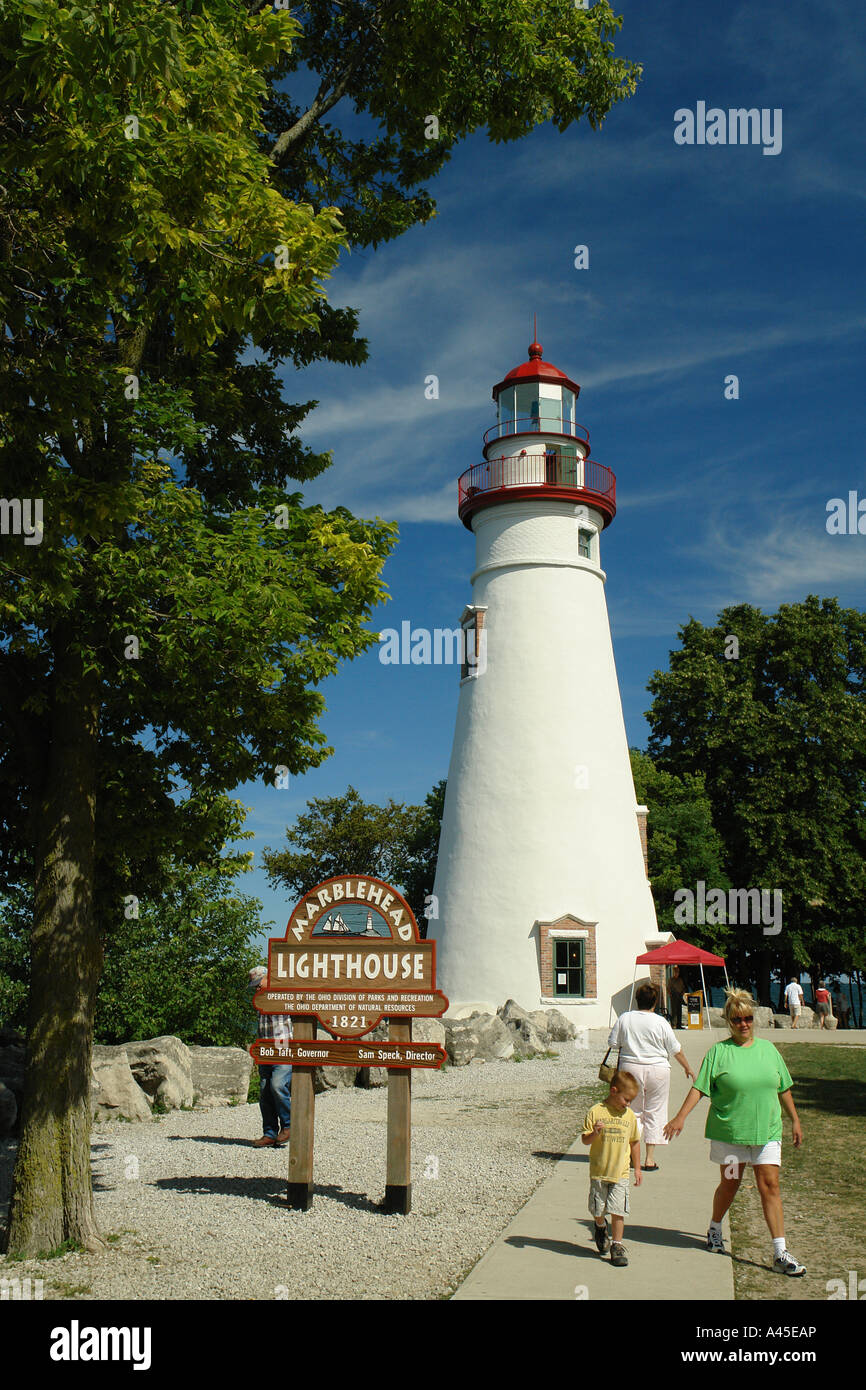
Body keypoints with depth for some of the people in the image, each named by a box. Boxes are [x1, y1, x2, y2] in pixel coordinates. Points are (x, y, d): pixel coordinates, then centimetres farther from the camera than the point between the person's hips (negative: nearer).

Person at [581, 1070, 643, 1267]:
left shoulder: (630, 1116, 3)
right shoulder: (596, 1112, -8)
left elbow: (635, 1143, 13)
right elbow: (585, 1140, -6)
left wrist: (637, 1168, 15)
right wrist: (595, 1133, -28)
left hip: (621, 1172, 1)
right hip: (599, 1172, -1)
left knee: (618, 1211, -4)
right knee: (597, 1210, 10)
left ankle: (617, 1246, 9)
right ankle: (601, 1227, 41)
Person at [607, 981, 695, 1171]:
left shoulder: (624, 1018, -3)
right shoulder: (661, 1023, -7)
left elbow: (612, 1043, 3)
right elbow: (676, 1050, 0)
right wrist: (688, 1068, 15)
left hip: (630, 1068, 2)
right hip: (657, 1070, -2)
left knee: (634, 1111, 14)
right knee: (654, 1113, 7)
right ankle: (650, 1159, 7)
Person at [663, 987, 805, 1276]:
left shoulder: (768, 1049, 6)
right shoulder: (719, 1051, -5)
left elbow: (783, 1089, 15)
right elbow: (699, 1088, -8)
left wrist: (794, 1120, 16)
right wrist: (681, 1116, -16)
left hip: (766, 1132, 2)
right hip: (729, 1131, -2)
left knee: (770, 1187, -3)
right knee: (729, 1185, 10)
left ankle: (780, 1253, 0)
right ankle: (715, 1228, 36)